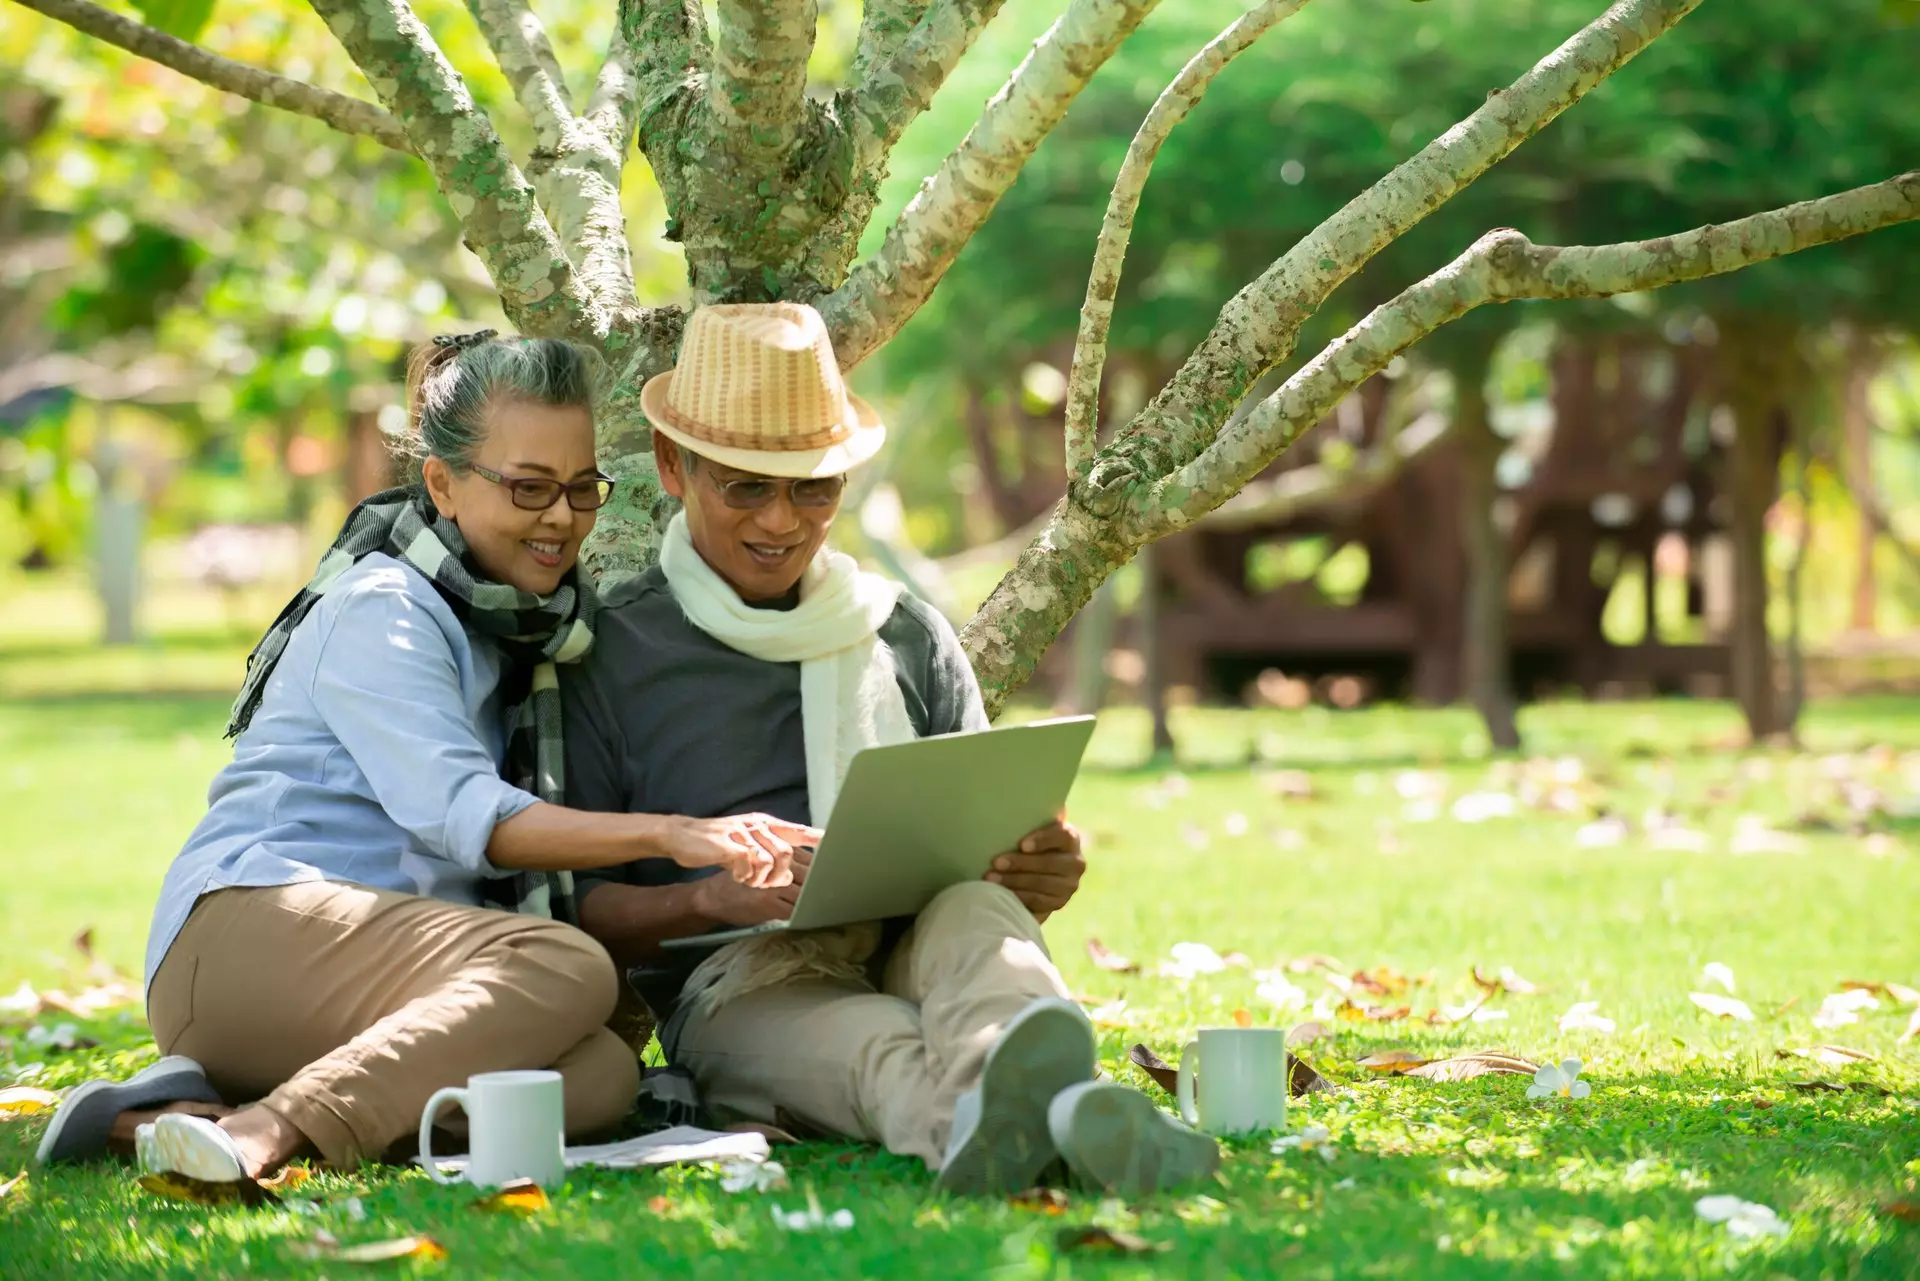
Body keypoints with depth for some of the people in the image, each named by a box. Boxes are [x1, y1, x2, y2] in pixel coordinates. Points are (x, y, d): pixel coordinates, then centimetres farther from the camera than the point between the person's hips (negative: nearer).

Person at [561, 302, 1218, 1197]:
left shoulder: (911, 639, 22)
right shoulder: (609, 655, 10)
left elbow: (984, 850, 23)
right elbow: (575, 910, 4)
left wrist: (1038, 877, -4)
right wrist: (709, 895, -18)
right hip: (734, 987, -3)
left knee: (977, 908, -34)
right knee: (884, 1051, -39)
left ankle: (1022, 1081, -67)